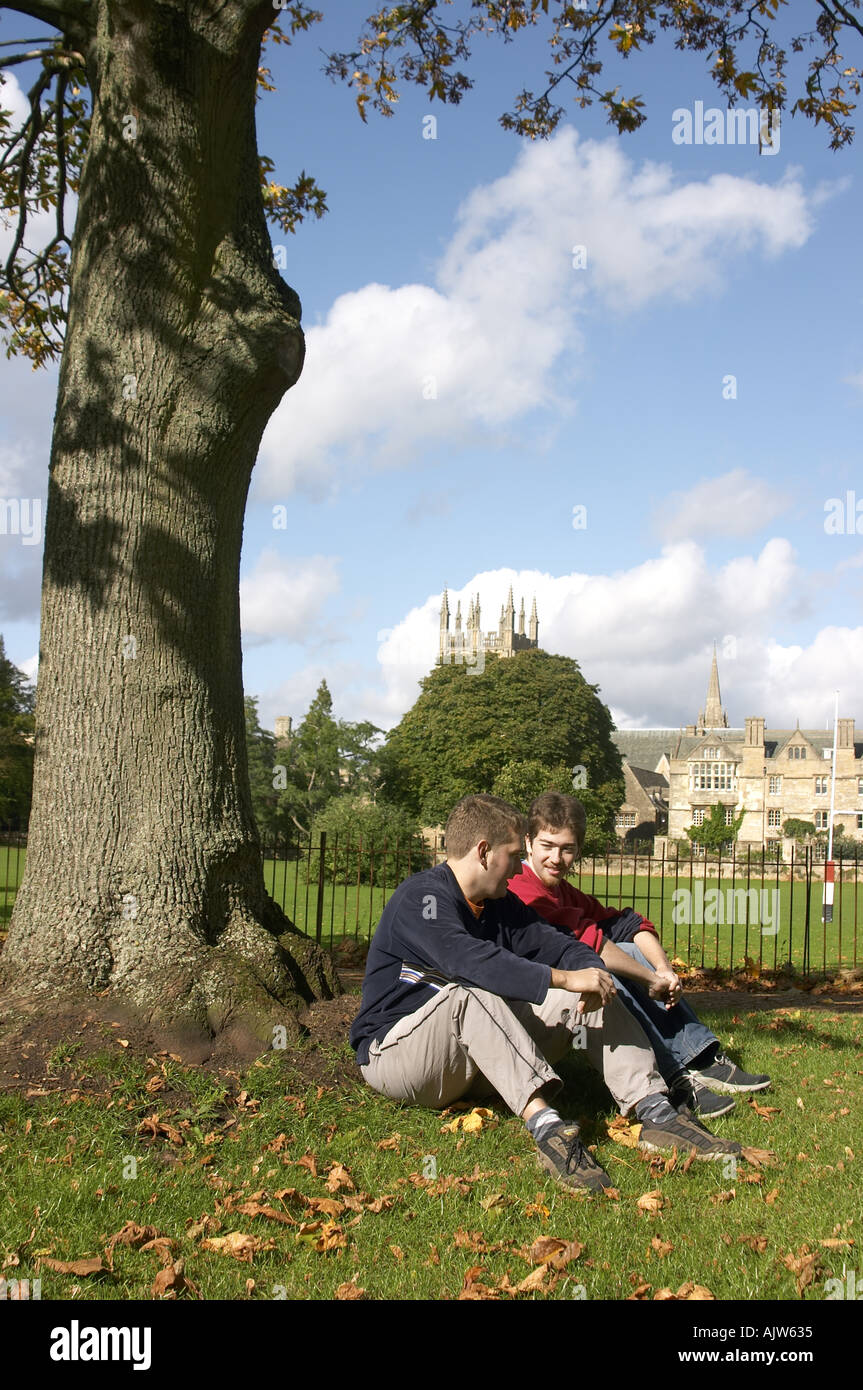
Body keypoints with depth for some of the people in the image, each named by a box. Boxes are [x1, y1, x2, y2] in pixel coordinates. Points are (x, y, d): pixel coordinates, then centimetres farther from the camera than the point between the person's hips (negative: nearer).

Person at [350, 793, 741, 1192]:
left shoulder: (500, 905, 10)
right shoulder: (420, 897, -18)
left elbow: (556, 945, 5)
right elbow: (468, 960, -34)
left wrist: (591, 972, -19)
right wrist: (564, 979, -38)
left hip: (477, 1054, 8)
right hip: (392, 1052, -7)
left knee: (587, 995, -6)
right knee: (470, 996, -38)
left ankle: (656, 1114, -20)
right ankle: (545, 1126, -48)